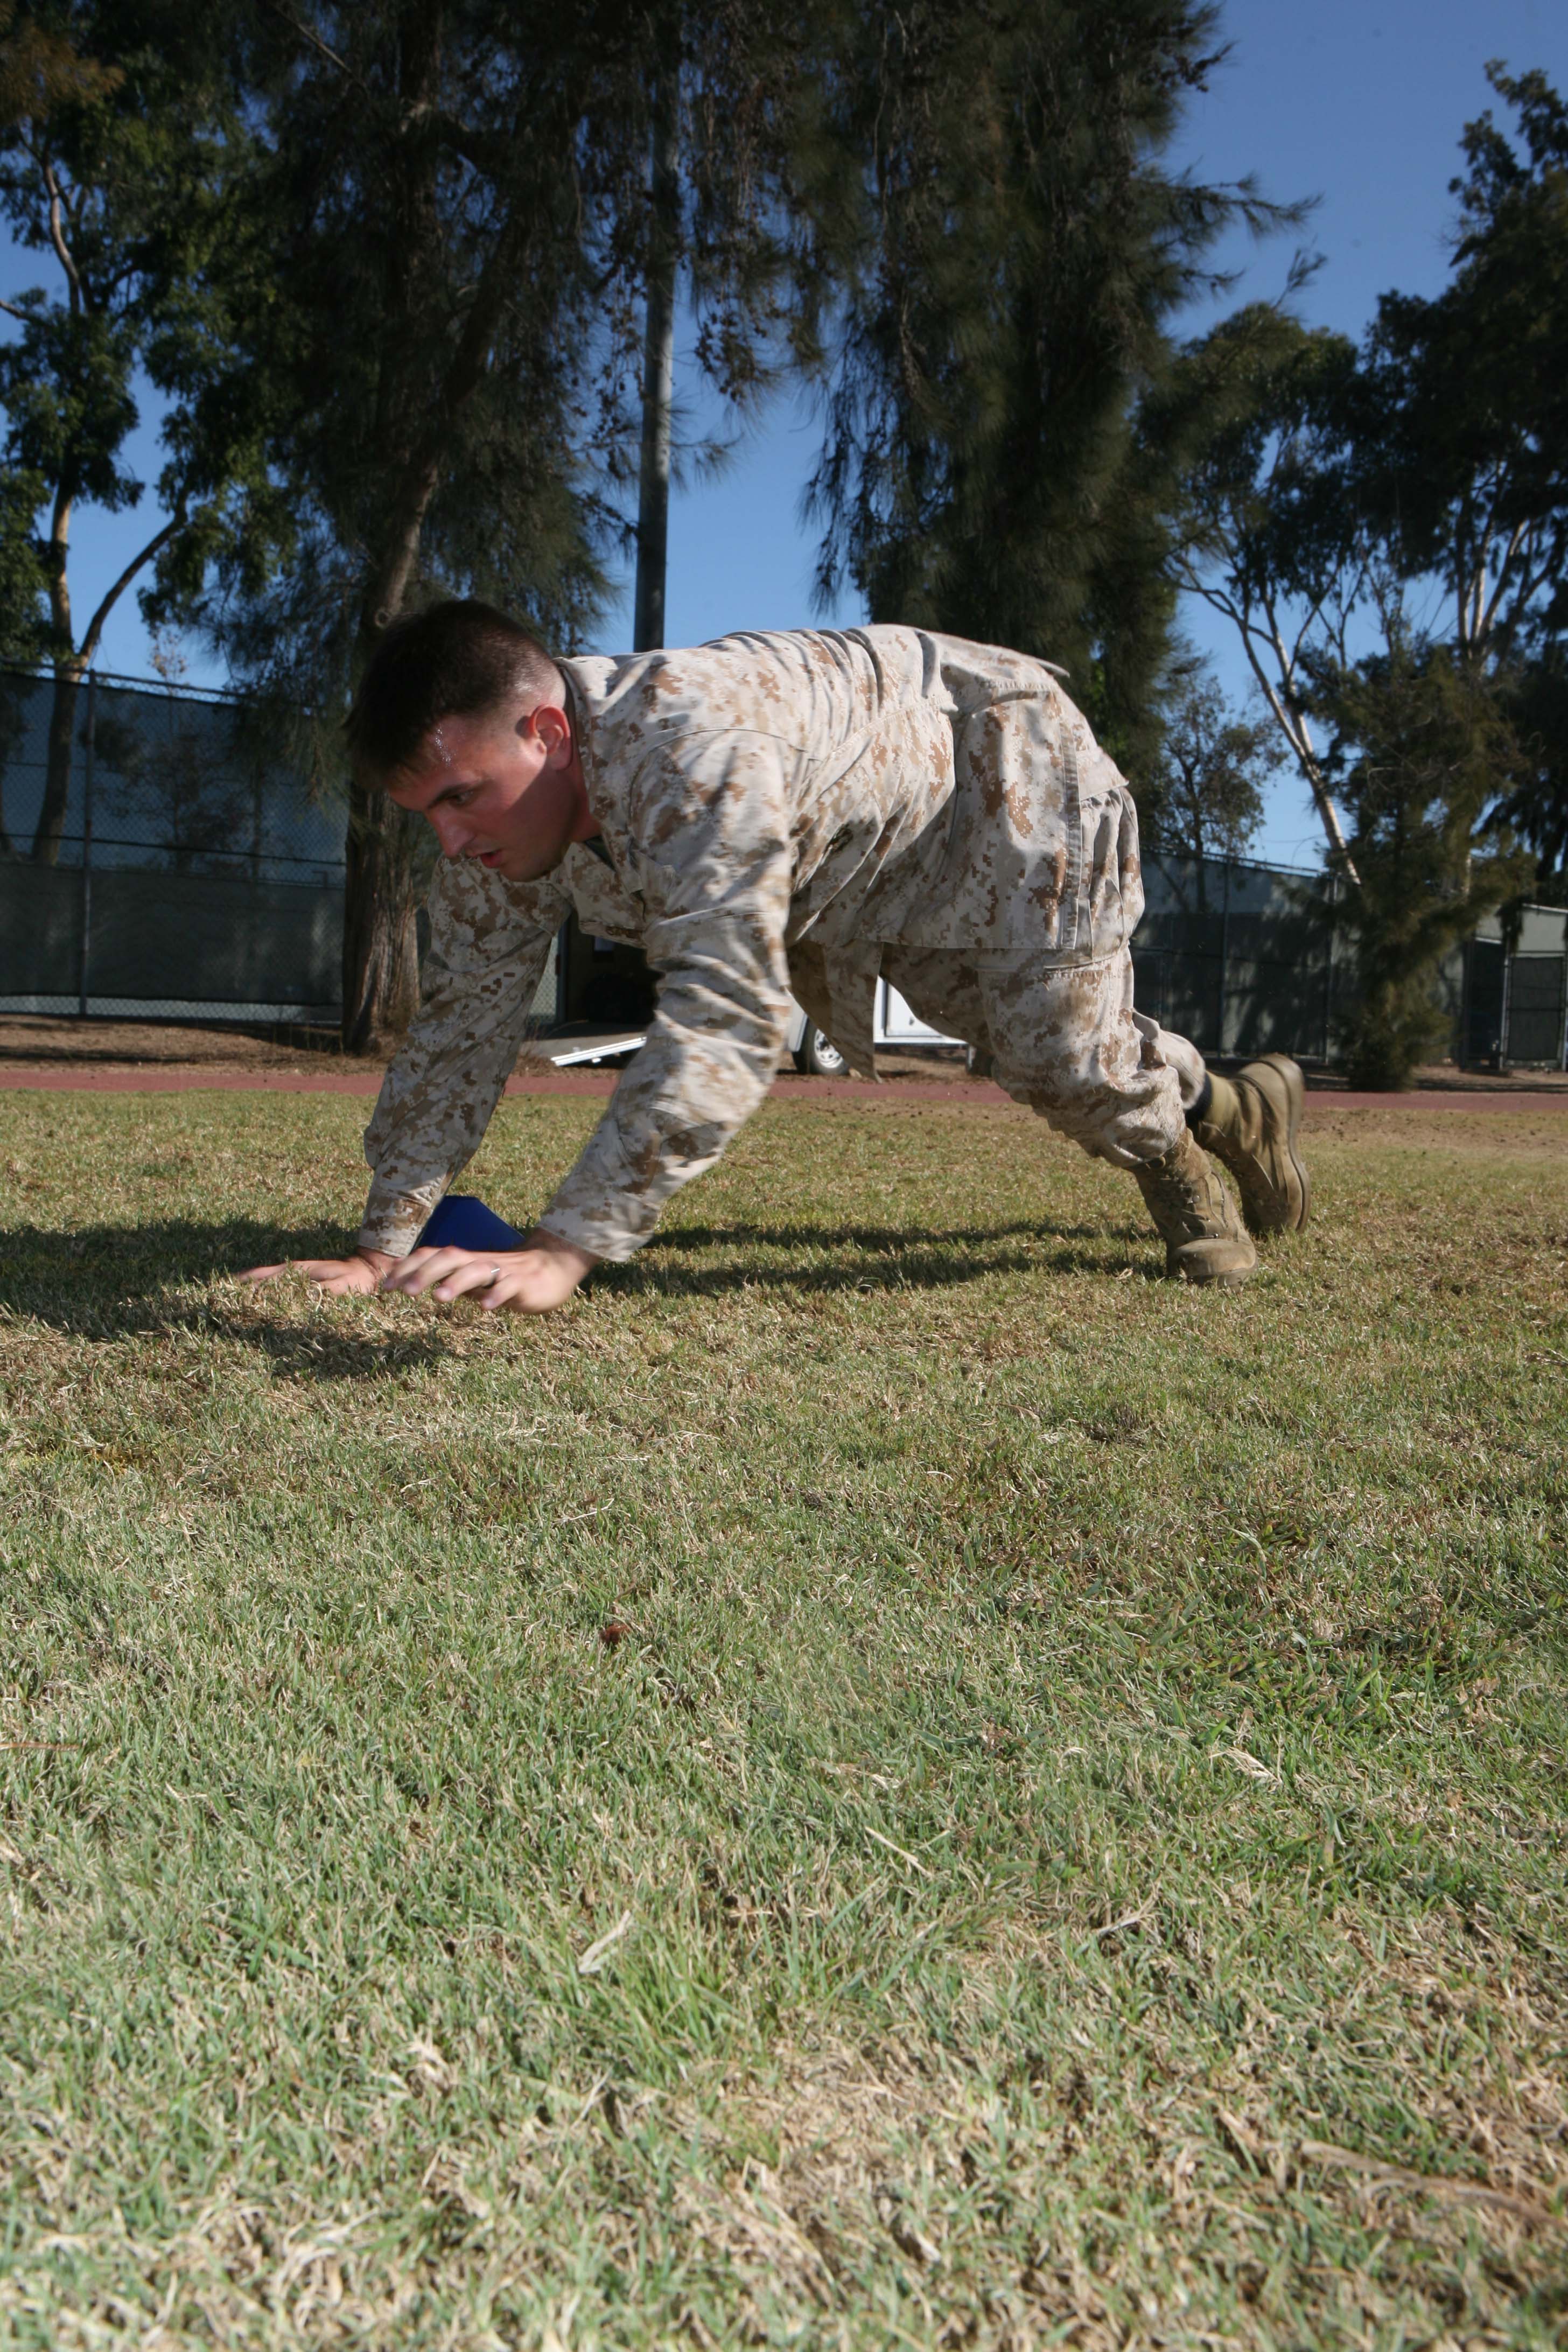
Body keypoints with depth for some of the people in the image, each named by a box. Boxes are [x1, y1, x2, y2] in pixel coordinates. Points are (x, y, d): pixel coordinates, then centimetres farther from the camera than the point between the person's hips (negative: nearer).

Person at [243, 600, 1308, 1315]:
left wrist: (561, 1251, -62)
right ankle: (1222, 1107, 46)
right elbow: (466, 1022, -18)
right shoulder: (499, 793, -22)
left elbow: (726, 1013, -56)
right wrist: (381, 1251, -24)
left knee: (1058, 1052, -7)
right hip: (860, 869, 8)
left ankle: (1173, 1162, 29)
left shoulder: (692, 746, -47)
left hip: (1001, 766, -7)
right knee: (997, 1027, 21)